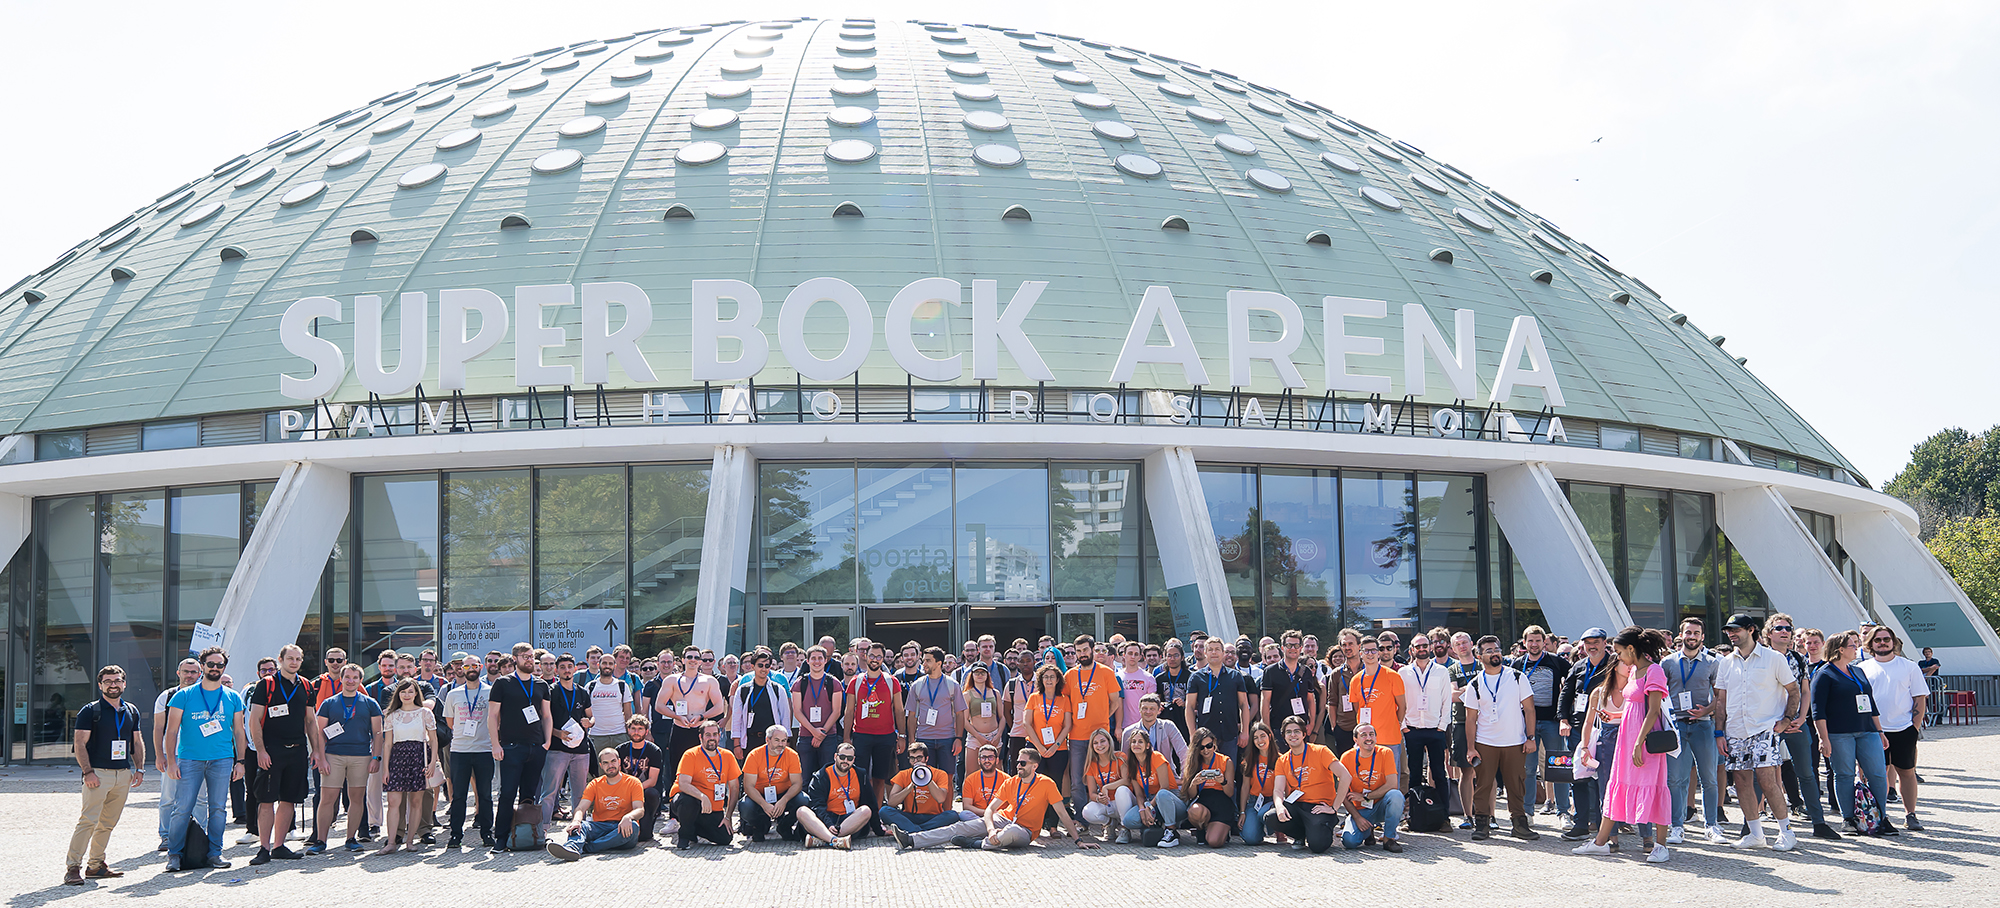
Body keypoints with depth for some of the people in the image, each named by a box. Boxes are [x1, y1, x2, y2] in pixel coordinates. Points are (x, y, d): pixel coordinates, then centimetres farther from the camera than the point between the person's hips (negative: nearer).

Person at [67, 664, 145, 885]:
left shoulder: (131, 711, 15)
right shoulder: (90, 711, -1)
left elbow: (137, 742, 21)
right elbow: (80, 743, -5)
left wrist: (139, 769, 11)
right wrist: (88, 771, -14)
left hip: (124, 774, 5)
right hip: (98, 773, -5)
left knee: (108, 823, 8)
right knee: (88, 820, -12)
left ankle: (96, 865, 15)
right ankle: (73, 867, -11)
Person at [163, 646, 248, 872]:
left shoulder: (233, 698, 11)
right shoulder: (184, 696, 4)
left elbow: (239, 732, 14)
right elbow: (172, 730, 3)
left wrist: (240, 761, 7)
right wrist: (171, 760, -5)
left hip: (222, 760, 2)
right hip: (189, 759, -2)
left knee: (218, 808, 1)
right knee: (182, 808, -6)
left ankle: (215, 853, 10)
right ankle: (173, 854, 4)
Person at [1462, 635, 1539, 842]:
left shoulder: (1517, 677, 3)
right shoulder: (1475, 684, 4)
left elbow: (1529, 709, 4)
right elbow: (1471, 718, 5)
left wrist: (1531, 737, -3)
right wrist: (1470, 747, -2)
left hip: (1515, 743, 0)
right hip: (1485, 743, 0)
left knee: (1517, 785, 2)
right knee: (1482, 784, -1)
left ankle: (1520, 823, 11)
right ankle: (1481, 824, 6)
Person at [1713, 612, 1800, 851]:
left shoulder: (1773, 659, 0)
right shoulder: (1726, 663, 12)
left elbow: (1793, 691, 4)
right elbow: (1721, 700, 14)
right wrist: (1719, 733, 7)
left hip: (1764, 730, -5)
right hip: (1735, 732, 5)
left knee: (1767, 780, -13)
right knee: (1742, 782, 3)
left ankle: (1786, 833, -2)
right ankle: (1756, 834, 12)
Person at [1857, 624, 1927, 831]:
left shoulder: (1909, 667, 4)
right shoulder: (1862, 669, 7)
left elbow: (1920, 699, 3)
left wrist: (1915, 727, -5)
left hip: (1904, 729, -1)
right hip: (1874, 731, 1)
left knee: (1907, 772, 3)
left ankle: (1910, 816, 10)